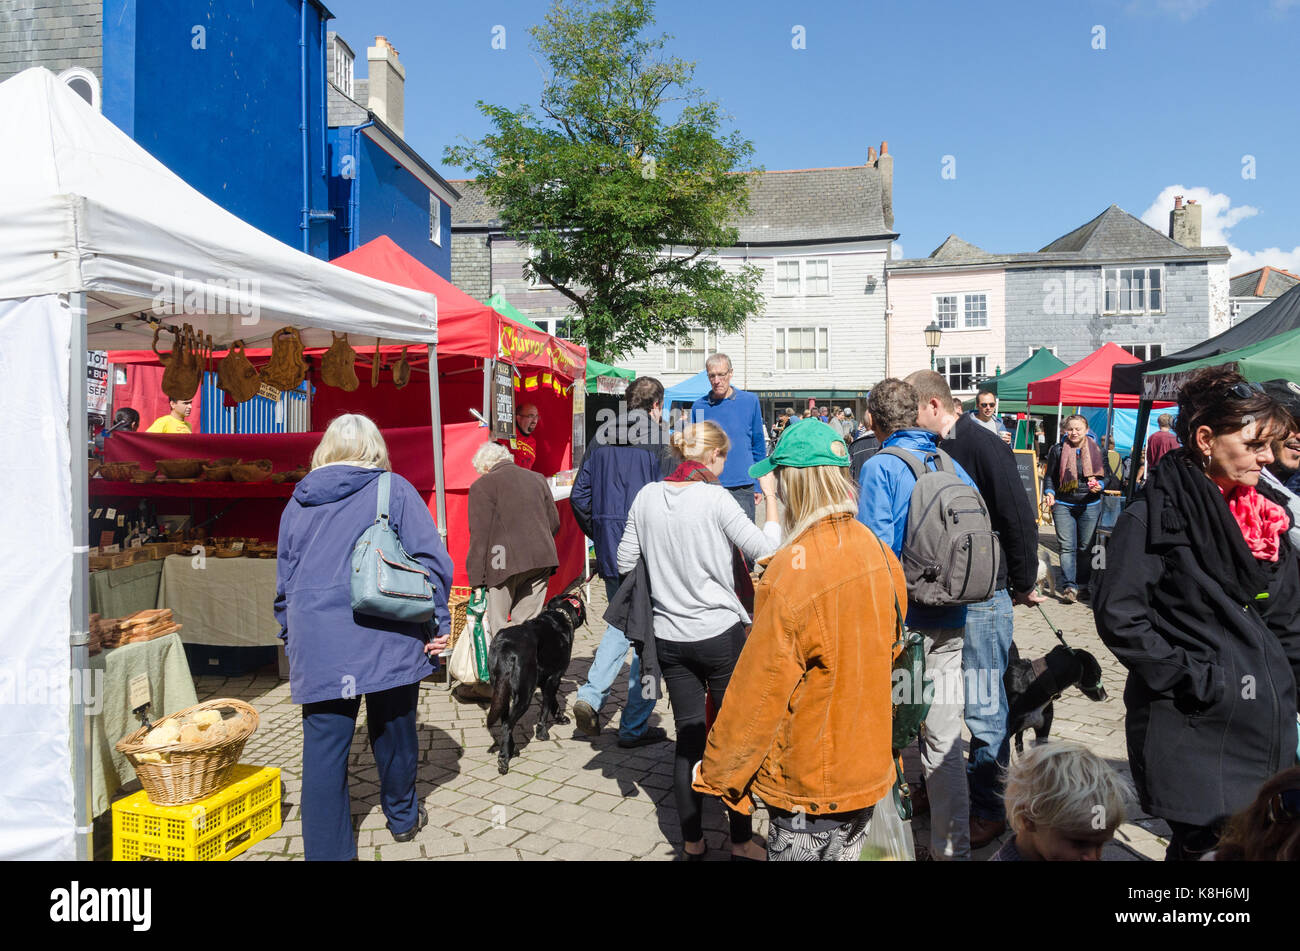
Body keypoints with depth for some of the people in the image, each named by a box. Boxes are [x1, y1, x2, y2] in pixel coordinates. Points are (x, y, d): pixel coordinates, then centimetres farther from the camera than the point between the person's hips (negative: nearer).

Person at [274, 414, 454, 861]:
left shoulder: (298, 502, 12)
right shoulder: (394, 490, 1)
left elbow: (284, 580, 18)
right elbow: (431, 559, -7)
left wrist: (290, 639, 27)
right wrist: (437, 623, -1)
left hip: (317, 644, 2)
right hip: (386, 638, -2)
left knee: (323, 747, 6)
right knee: (393, 730, 16)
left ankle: (327, 849, 12)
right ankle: (402, 817, 37)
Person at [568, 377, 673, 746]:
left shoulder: (602, 439, 7)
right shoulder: (658, 441, -9)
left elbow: (579, 496, 7)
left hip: (610, 550, 6)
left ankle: (591, 695, 6)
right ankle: (634, 726, 13)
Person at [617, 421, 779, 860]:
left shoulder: (647, 496, 0)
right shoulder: (716, 498, -14)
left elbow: (625, 562, 5)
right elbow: (765, 550, -13)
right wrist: (770, 497, -3)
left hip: (669, 637, 4)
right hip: (720, 634, -4)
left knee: (689, 737, 14)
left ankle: (692, 841, 24)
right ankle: (741, 840, 22)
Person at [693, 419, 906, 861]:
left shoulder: (792, 571, -26)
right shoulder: (878, 552, -3)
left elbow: (760, 689, -21)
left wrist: (717, 772, -8)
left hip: (808, 784, -7)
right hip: (868, 770, 7)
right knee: (844, 851, 22)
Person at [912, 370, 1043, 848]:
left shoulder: (982, 445, -15)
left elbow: (1021, 521, -14)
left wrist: (1024, 585, -7)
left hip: (983, 599, -8)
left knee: (981, 710, 2)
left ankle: (989, 811, 18)